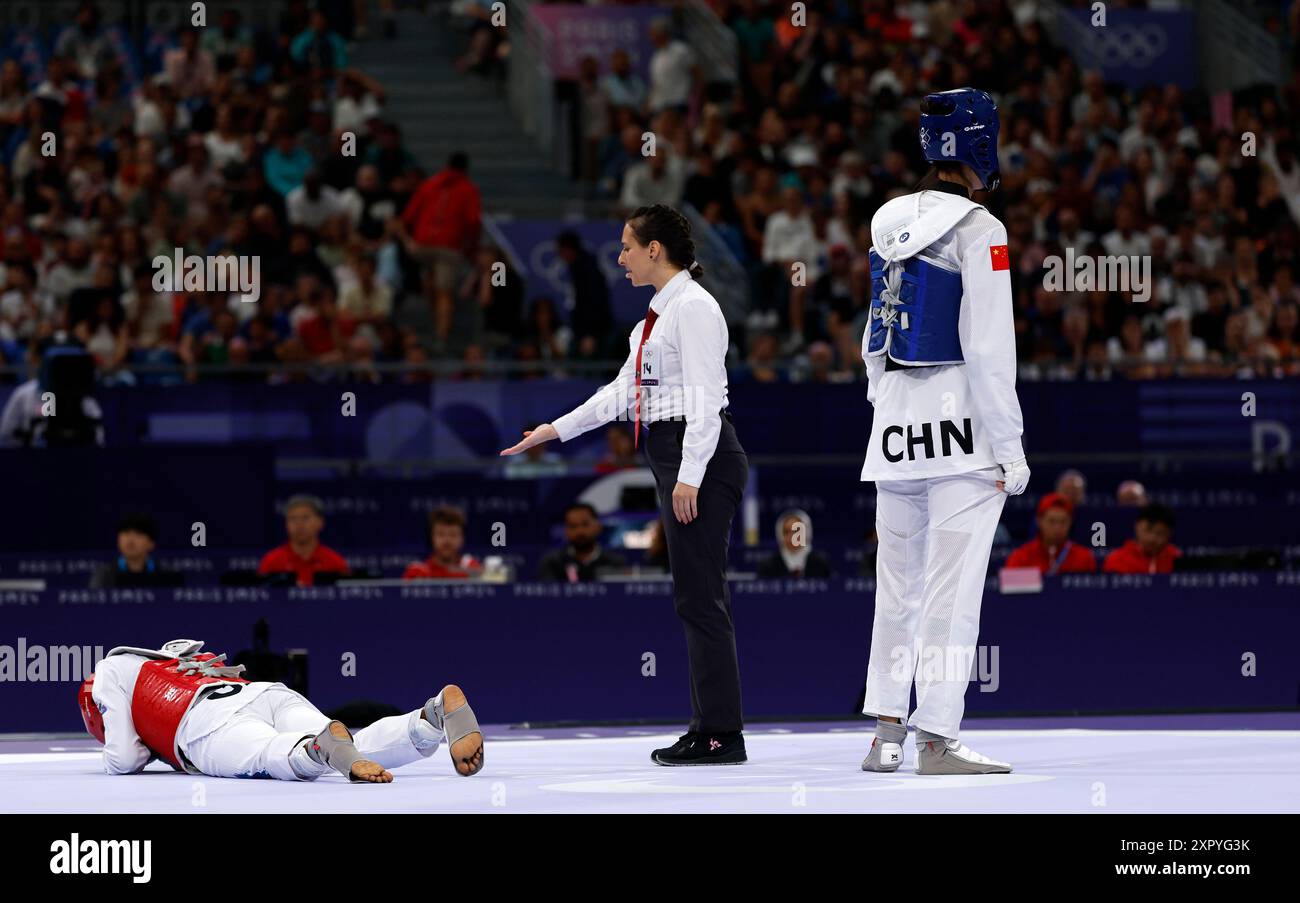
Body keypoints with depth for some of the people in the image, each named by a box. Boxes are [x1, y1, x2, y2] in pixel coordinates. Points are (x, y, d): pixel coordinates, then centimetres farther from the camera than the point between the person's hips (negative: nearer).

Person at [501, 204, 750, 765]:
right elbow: (625, 390, 25)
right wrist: (557, 429, 25)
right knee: (697, 598, 9)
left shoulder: (693, 307, -11)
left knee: (700, 597, -9)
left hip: (701, 458, -10)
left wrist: (689, 475, -22)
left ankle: (719, 734, -8)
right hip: (675, 461, 10)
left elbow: (705, 395, -18)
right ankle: (710, 727, 11)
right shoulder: (659, 313, 19)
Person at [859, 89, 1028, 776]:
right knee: (952, 587, -4)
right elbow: (989, 350, -14)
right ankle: (936, 740, -5)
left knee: (897, 584, 13)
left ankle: (886, 738, 15)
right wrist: (1010, 448, -10)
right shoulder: (977, 231, -12)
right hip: (960, 431, -7)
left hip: (895, 425, 7)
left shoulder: (890, 222, 8)